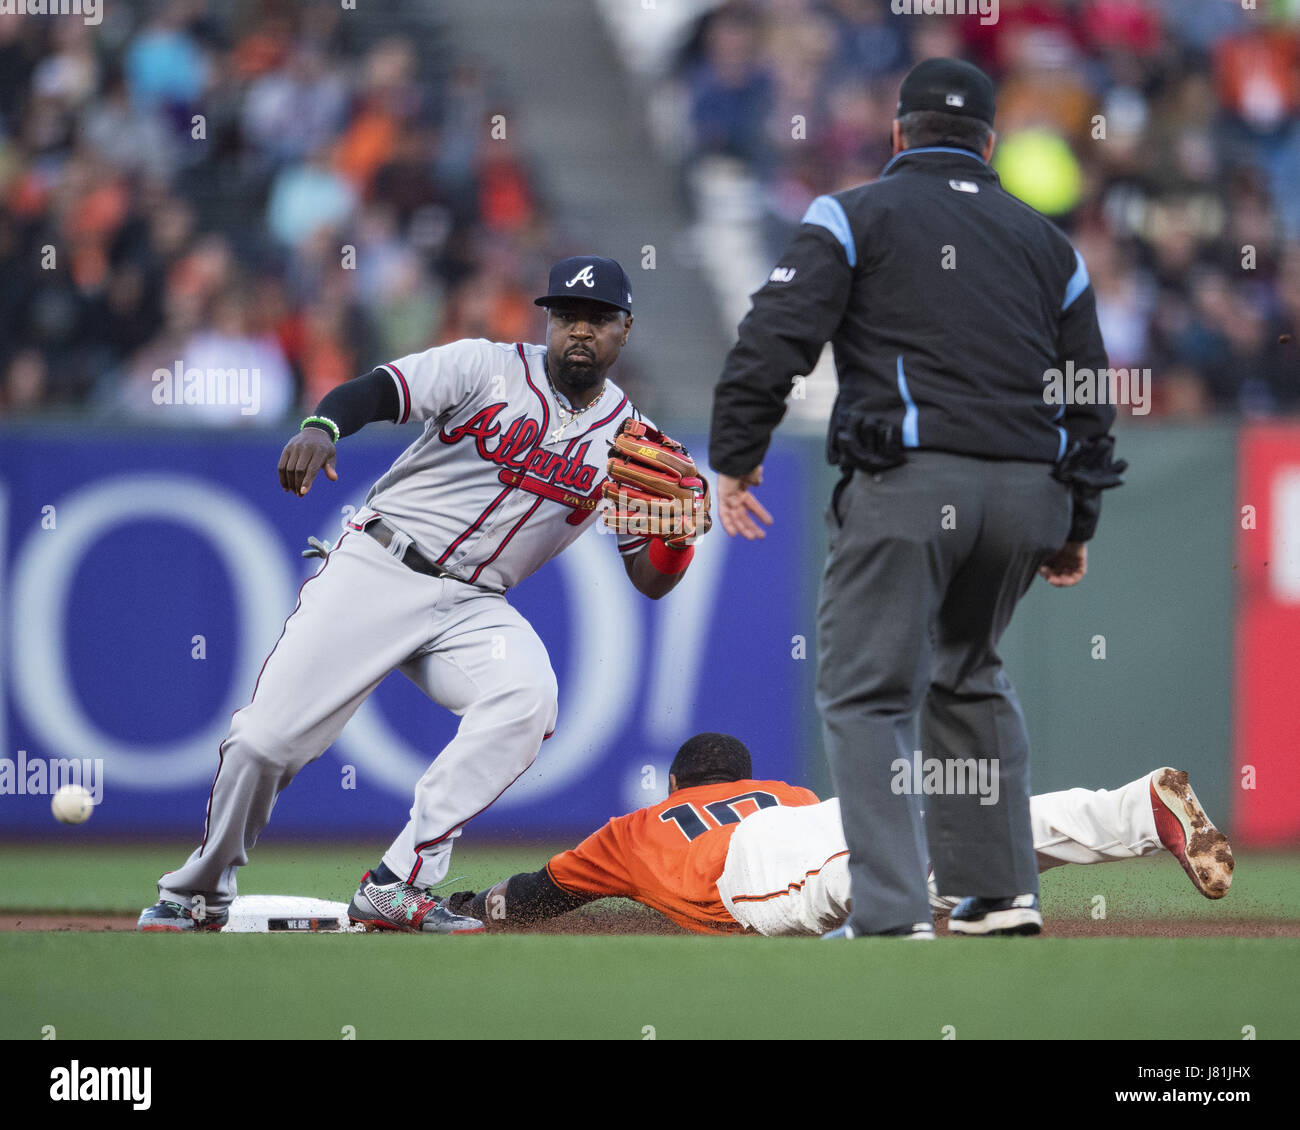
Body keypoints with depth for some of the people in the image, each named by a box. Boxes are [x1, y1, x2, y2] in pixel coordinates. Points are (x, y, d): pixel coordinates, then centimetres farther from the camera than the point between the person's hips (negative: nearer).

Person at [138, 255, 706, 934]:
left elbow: (650, 579, 4)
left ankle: (396, 889, -24)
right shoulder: (489, 368, -2)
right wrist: (321, 426, -38)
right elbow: (378, 390, -16)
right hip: (375, 571, -2)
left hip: (472, 606, 2)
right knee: (267, 738, -10)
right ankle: (199, 893, 17)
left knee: (527, 698, -30)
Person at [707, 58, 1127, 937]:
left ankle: (892, 915, -17)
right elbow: (1091, 395, 19)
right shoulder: (1045, 241, 20)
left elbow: (773, 341, -5)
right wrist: (1077, 526, 25)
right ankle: (1000, 890, 21)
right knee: (968, 677, 24)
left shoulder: (856, 216, 7)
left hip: (909, 482, -5)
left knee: (868, 693, -4)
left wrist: (735, 459, 0)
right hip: (1029, 492, 5)